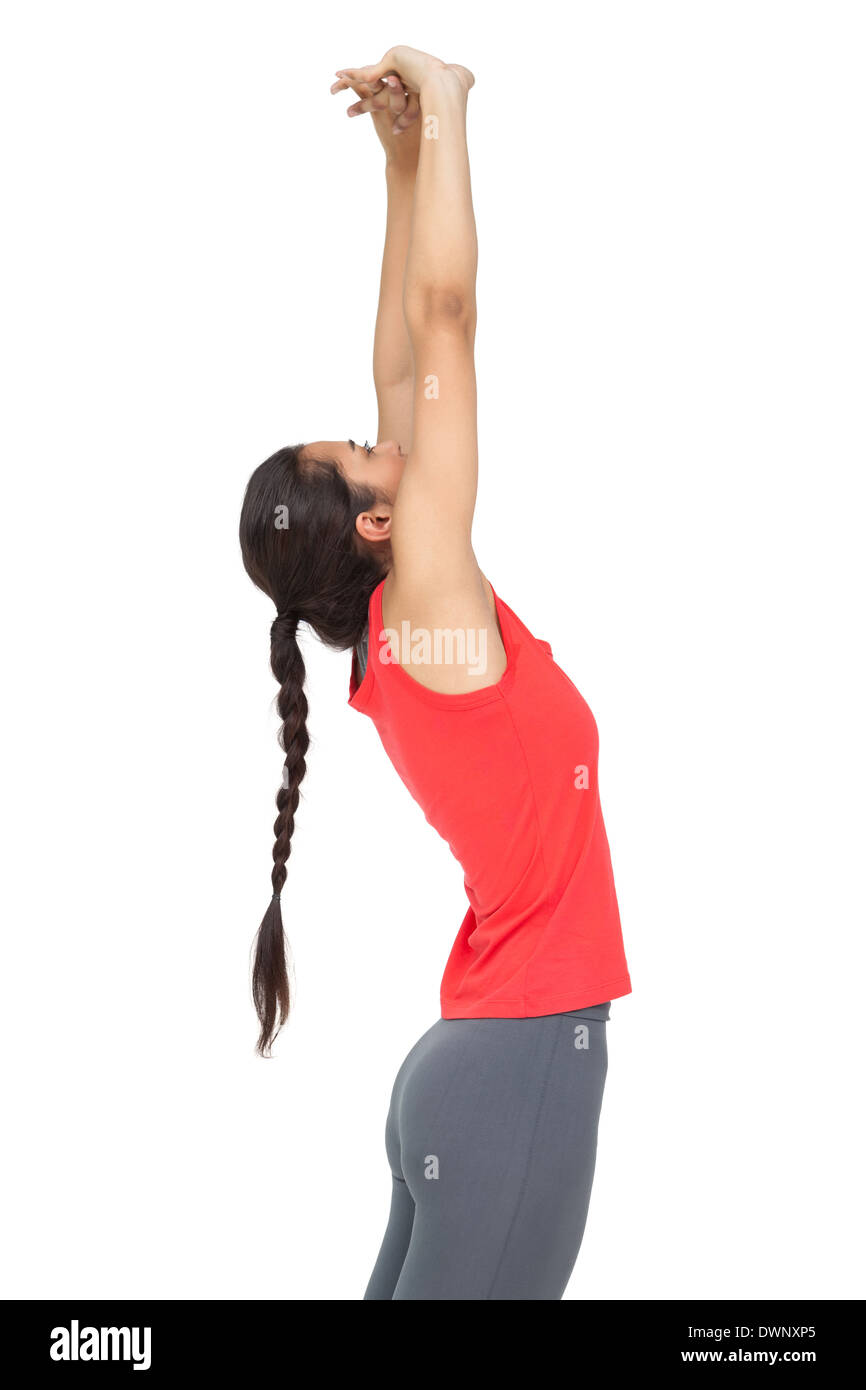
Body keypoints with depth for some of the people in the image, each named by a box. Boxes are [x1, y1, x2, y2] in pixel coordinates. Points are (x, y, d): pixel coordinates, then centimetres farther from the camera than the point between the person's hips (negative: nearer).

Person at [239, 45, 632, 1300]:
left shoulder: (400, 626, 6)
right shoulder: (429, 611, -14)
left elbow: (403, 372, 10)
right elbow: (445, 310, -14)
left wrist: (407, 162, 12)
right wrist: (440, 112, -6)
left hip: (495, 1055, 8)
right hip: (521, 1062, -8)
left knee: (422, 1287, 13)